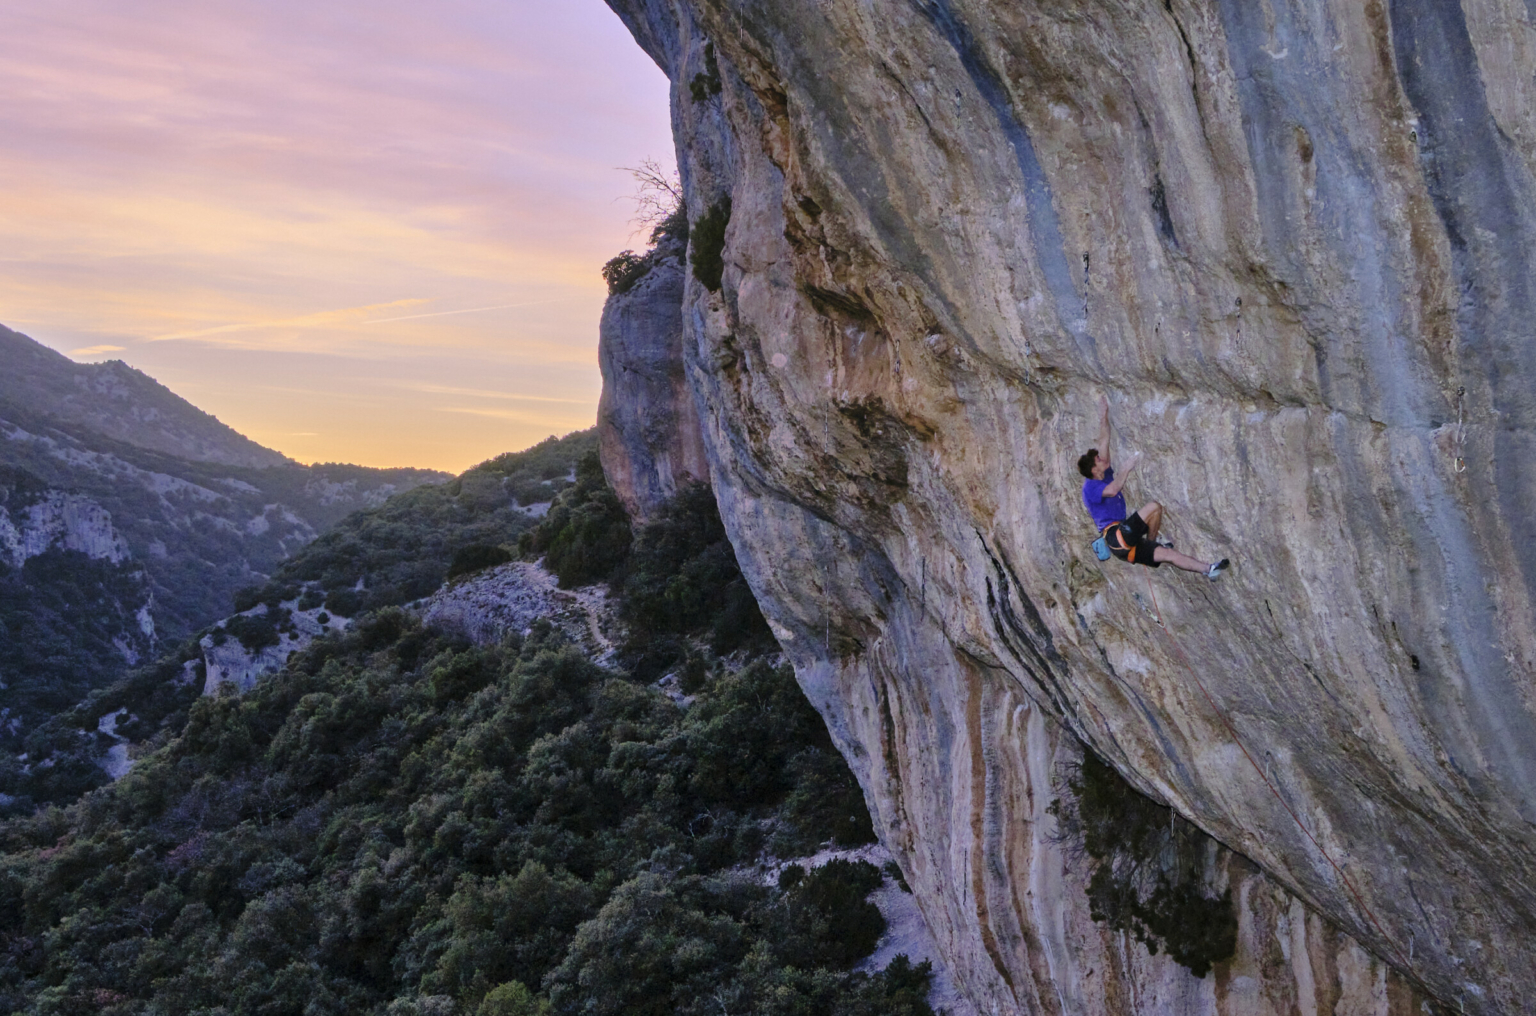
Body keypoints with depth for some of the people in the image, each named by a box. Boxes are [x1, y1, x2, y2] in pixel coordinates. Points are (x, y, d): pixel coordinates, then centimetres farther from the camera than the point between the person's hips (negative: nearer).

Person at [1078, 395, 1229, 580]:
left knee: (1167, 554, 2)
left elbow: (1104, 442, 15)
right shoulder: (1090, 487, -12)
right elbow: (1112, 490, -35)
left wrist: (1104, 416, 10)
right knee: (1154, 506, -16)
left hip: (1125, 544, 10)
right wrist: (1127, 469, -22)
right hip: (1117, 538, -10)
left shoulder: (1104, 475, 16)